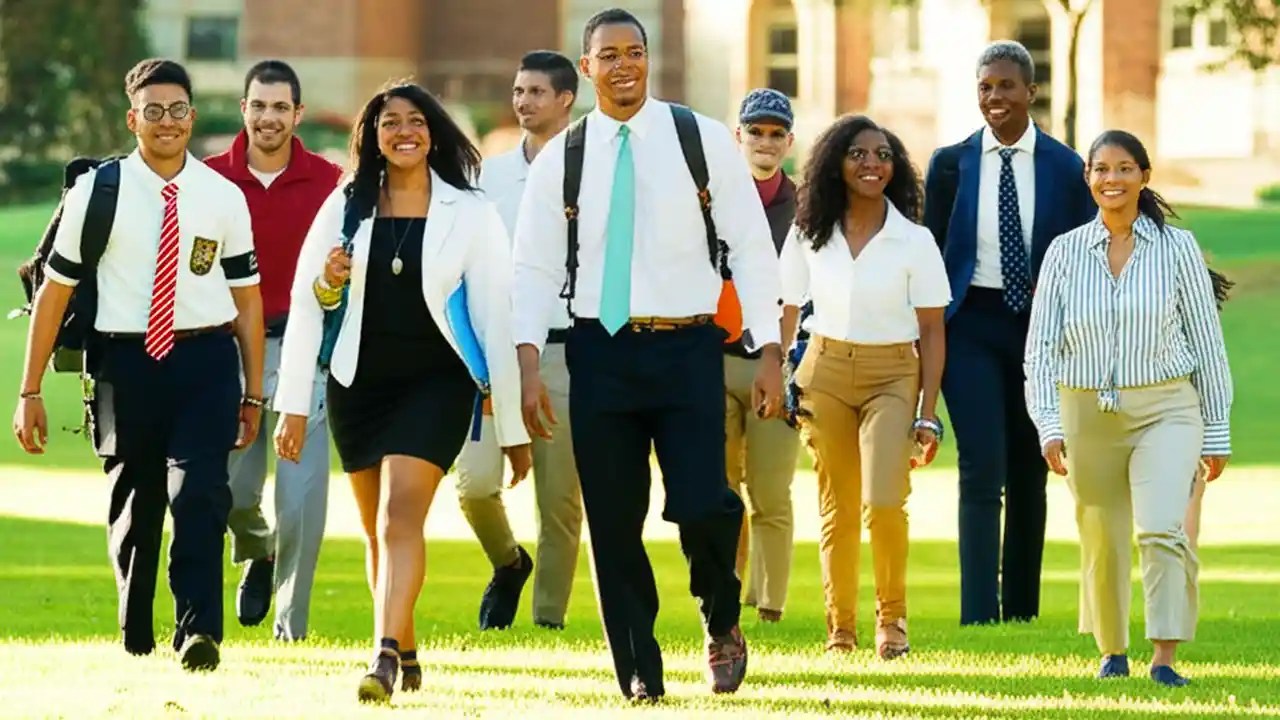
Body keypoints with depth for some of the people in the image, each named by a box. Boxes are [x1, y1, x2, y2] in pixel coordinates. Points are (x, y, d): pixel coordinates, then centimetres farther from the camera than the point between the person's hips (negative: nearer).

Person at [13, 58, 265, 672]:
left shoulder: (223, 198, 5)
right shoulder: (97, 193, 0)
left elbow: (246, 297, 11)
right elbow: (55, 291, 3)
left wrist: (252, 393, 11)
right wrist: (30, 392, 2)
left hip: (206, 359, 0)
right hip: (125, 361, 0)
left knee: (199, 494, -17)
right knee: (132, 503, 11)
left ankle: (198, 630, -19)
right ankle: (135, 638, 28)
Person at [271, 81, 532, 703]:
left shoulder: (469, 213, -2)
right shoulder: (346, 208, 6)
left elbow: (495, 318, -2)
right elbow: (304, 303, 11)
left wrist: (515, 426, -3)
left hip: (435, 383, -4)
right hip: (359, 384, 4)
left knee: (400, 516, -19)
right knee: (378, 529, 11)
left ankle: (385, 658, -27)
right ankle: (407, 653, 27)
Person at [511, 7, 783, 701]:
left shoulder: (703, 141, 1)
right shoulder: (560, 159, 5)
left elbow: (752, 248, 2)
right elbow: (535, 267, 5)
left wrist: (768, 352, -4)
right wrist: (528, 363, -7)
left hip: (687, 348, -2)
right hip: (600, 350, 2)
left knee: (701, 506, -14)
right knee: (613, 521, 1)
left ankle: (721, 621, 16)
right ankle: (639, 672, 13)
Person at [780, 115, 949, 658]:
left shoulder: (914, 241, -2)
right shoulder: (809, 235, 4)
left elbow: (932, 333, -1)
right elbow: (786, 313, 10)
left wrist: (927, 414, -5)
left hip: (892, 377, -2)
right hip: (825, 373, 2)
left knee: (883, 502, -16)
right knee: (837, 509, 3)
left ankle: (891, 614, 4)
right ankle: (840, 625, 14)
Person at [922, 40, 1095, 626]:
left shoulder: (1065, 168, 2)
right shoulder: (951, 164, 2)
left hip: (1041, 327, 1)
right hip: (972, 325, -1)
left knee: (1029, 473, 10)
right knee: (982, 468, -12)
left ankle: (1022, 613, 20)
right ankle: (978, 618, -15)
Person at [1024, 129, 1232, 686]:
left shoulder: (1177, 247, 0)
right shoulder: (1065, 253, 3)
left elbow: (1208, 342, 4)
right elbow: (1041, 348, 2)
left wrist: (1217, 432, 3)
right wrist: (1049, 427, -11)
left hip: (1166, 409, -2)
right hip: (1088, 414, 2)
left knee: (1162, 531, -20)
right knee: (1102, 542, 11)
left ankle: (1165, 659, -21)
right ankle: (1113, 652, 31)